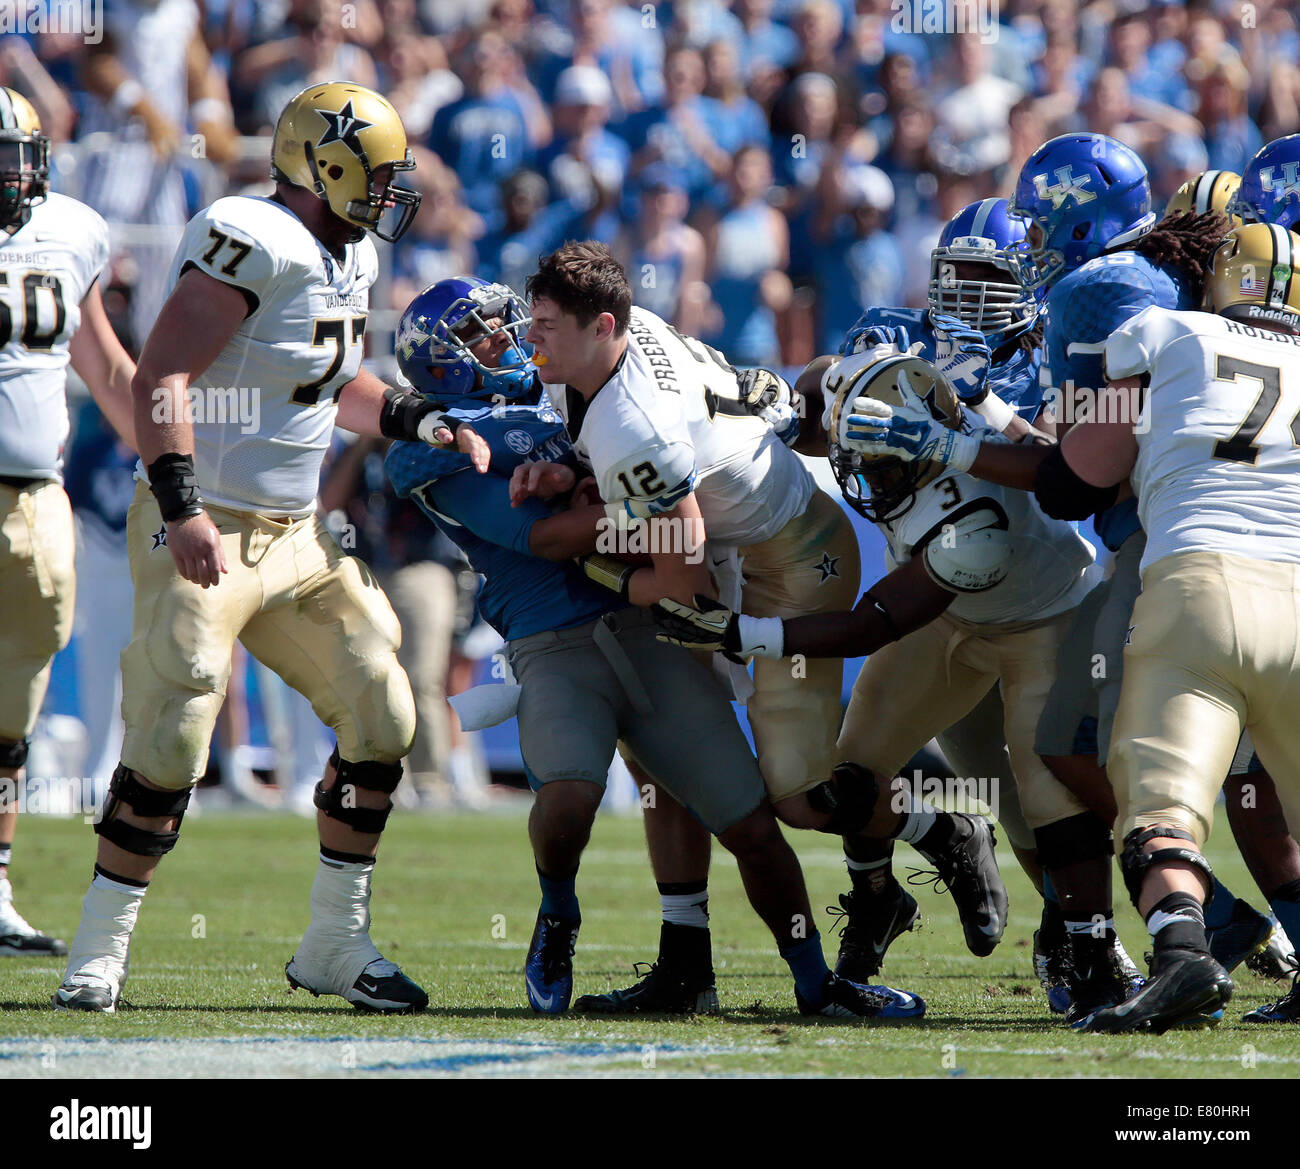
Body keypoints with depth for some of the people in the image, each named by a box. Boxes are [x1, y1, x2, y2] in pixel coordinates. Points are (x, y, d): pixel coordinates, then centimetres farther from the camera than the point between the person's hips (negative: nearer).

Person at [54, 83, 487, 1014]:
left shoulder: (350, 259, 10)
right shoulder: (252, 243, -19)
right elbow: (161, 379, -23)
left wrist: (424, 423, 12)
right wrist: (181, 509, -31)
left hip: (296, 535, 9)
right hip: (206, 534, -9)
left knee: (382, 719, 6)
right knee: (170, 750, -11)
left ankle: (336, 944, 15)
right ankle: (99, 954, 2)